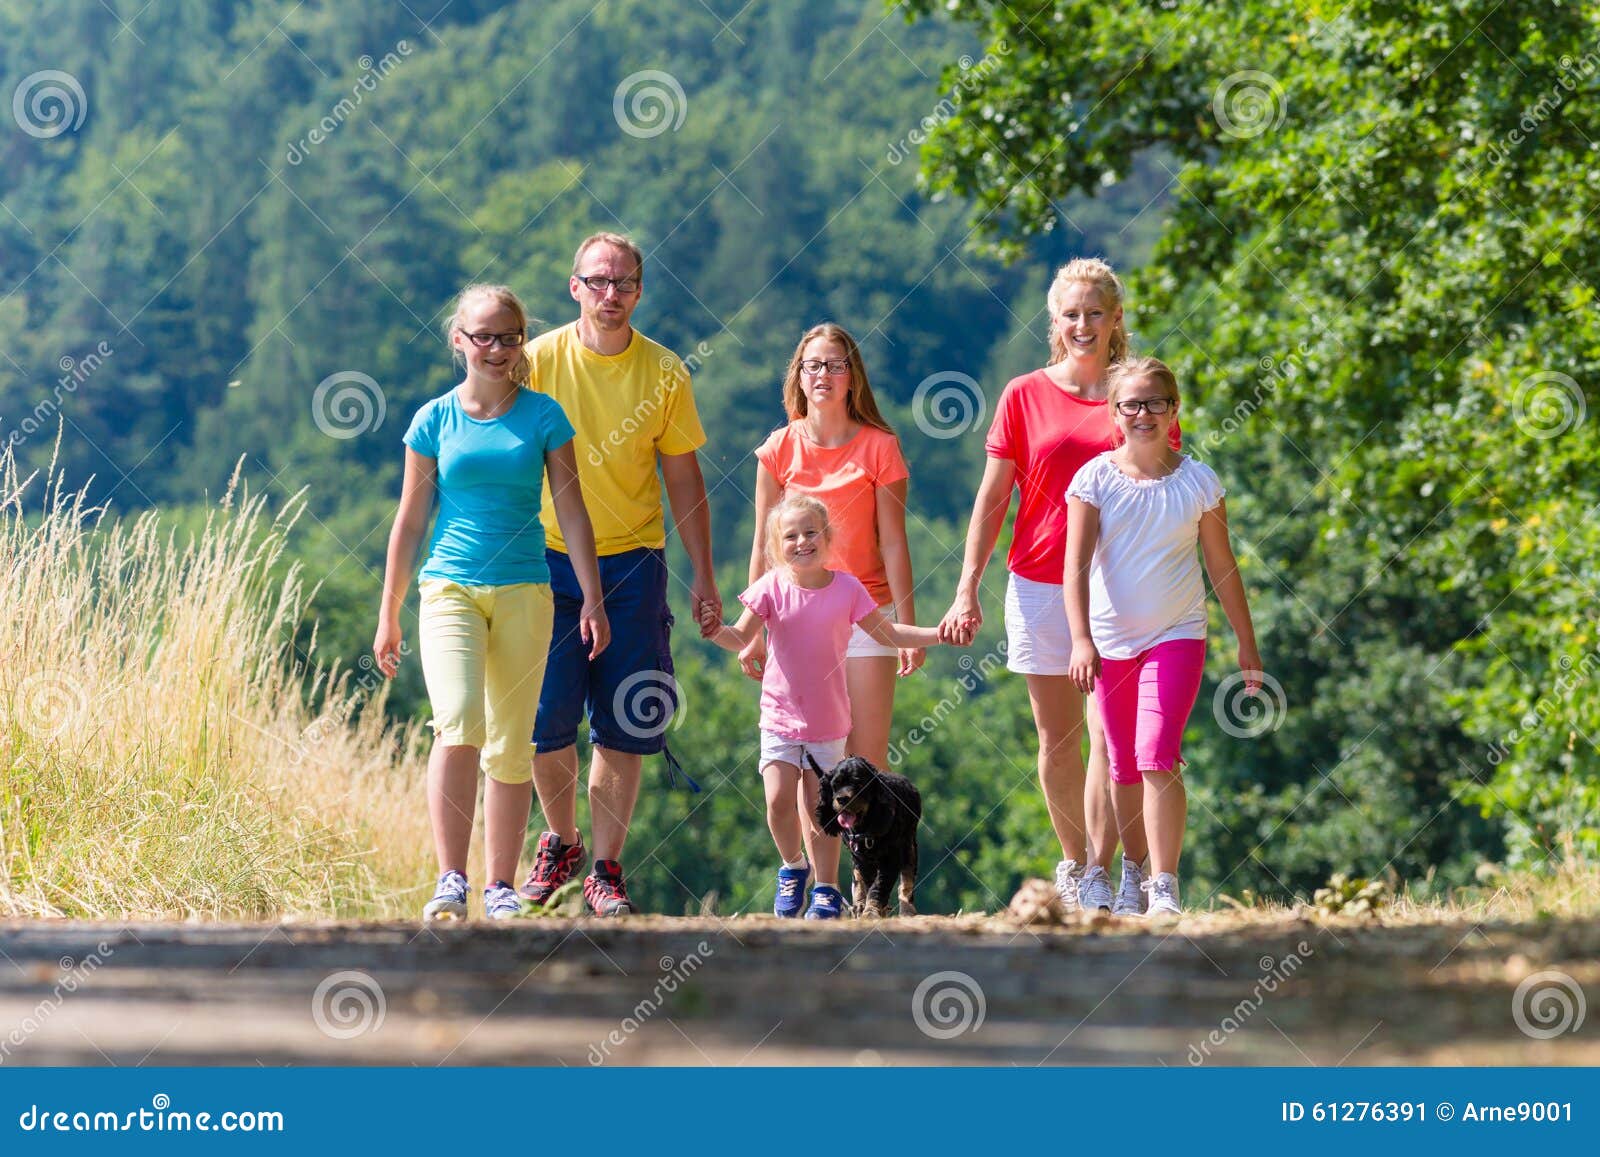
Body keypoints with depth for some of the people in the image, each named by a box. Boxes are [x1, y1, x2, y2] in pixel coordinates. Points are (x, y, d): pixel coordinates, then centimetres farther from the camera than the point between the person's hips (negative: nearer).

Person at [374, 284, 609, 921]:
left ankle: (500, 888, 11)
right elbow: (409, 521, 9)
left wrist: (592, 598, 1)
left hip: (523, 592, 1)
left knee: (512, 746, 3)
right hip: (450, 588, -1)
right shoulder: (435, 420, 5)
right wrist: (389, 615, 10)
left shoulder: (542, 416, 5)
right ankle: (450, 880, -20)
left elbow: (572, 510, 7)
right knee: (458, 730, -19)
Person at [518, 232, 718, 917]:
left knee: (622, 727, -1)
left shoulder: (663, 372, 1)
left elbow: (683, 476, 8)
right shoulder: (538, 360, -2)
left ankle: (605, 870, 8)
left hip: (632, 559, 1)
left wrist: (703, 575, 5)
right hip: (549, 559, -1)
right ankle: (560, 843, 22)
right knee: (546, 719, -3)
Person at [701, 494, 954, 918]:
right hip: (781, 717, 0)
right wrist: (717, 631, -29)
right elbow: (742, 638, -7)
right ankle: (793, 866, 17)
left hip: (828, 720, 0)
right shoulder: (773, 587, -6)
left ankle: (826, 889, 15)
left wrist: (938, 634, -2)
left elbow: (887, 633, 7)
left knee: (821, 810, 2)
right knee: (778, 802, -10)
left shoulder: (847, 588, -3)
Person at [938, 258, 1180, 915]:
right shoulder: (1025, 397, 4)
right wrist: (967, 590, -1)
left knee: (1109, 736, -11)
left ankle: (1100, 880, -11)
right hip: (1040, 586, 1)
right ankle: (1075, 866, 21)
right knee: (1056, 738, 7)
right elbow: (992, 499, 6)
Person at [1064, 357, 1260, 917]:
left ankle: (1165, 887, -17)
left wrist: (1247, 643, 10)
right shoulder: (1096, 477, -3)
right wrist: (1081, 640, -21)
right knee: (1123, 767, 10)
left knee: (1158, 758, -17)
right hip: (1110, 638, 2)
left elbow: (1222, 566, 7)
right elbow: (1076, 563, -10)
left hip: (1176, 636, -2)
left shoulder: (1197, 481, -1)